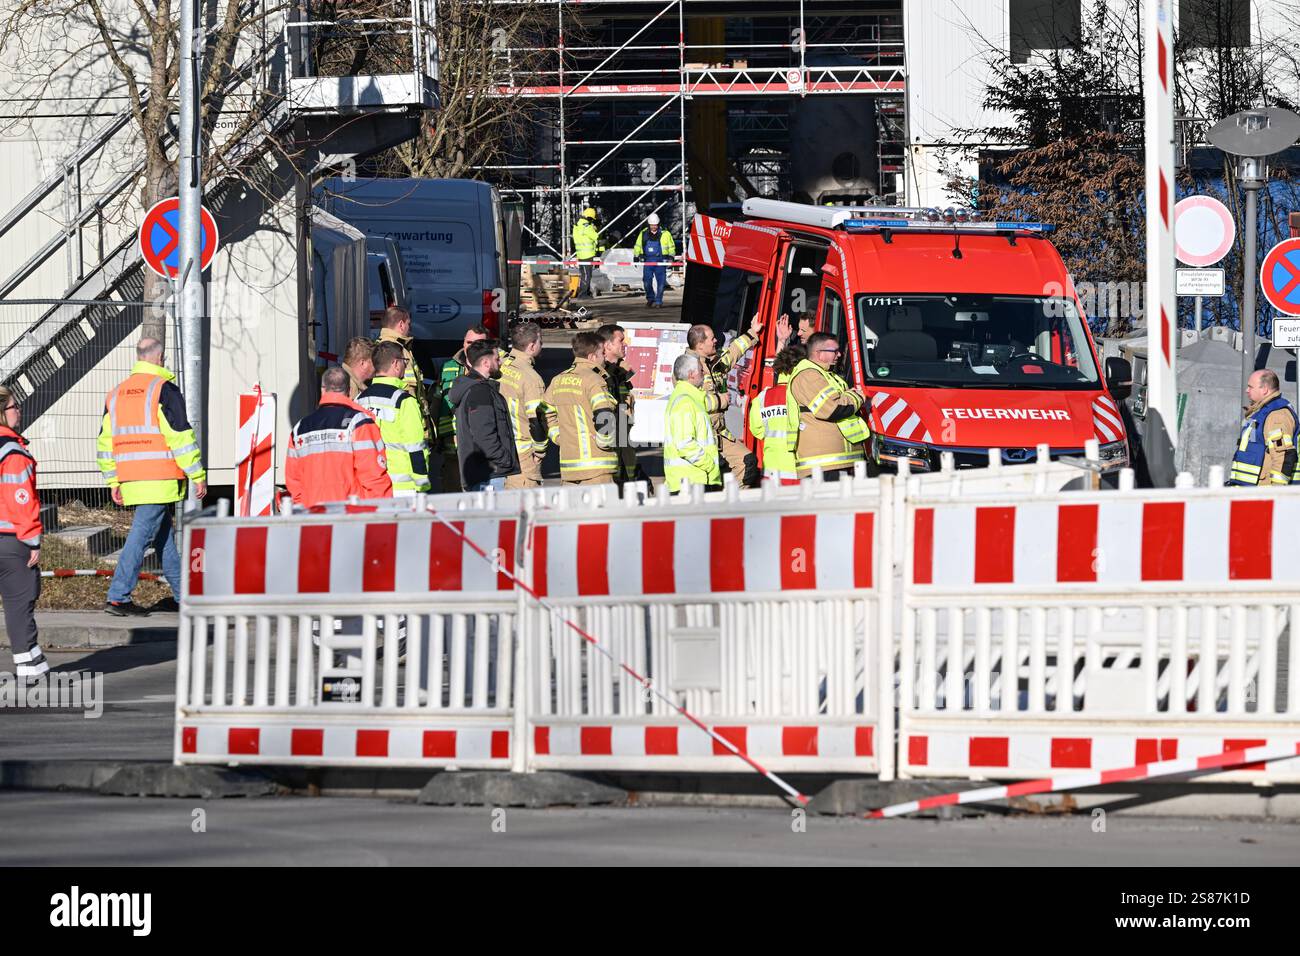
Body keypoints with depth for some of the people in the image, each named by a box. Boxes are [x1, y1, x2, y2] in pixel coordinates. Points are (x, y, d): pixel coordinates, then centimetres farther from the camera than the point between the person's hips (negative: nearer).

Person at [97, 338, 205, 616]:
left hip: (131, 481, 7)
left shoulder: (116, 394, 15)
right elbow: (180, 435, -11)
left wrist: (113, 481, 21)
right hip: (160, 479, -7)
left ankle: (183, 593, 21)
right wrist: (198, 475, -6)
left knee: (164, 535, 16)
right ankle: (118, 598, -13)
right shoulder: (164, 389, -7)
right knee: (142, 534, -8)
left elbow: (106, 442, 16)